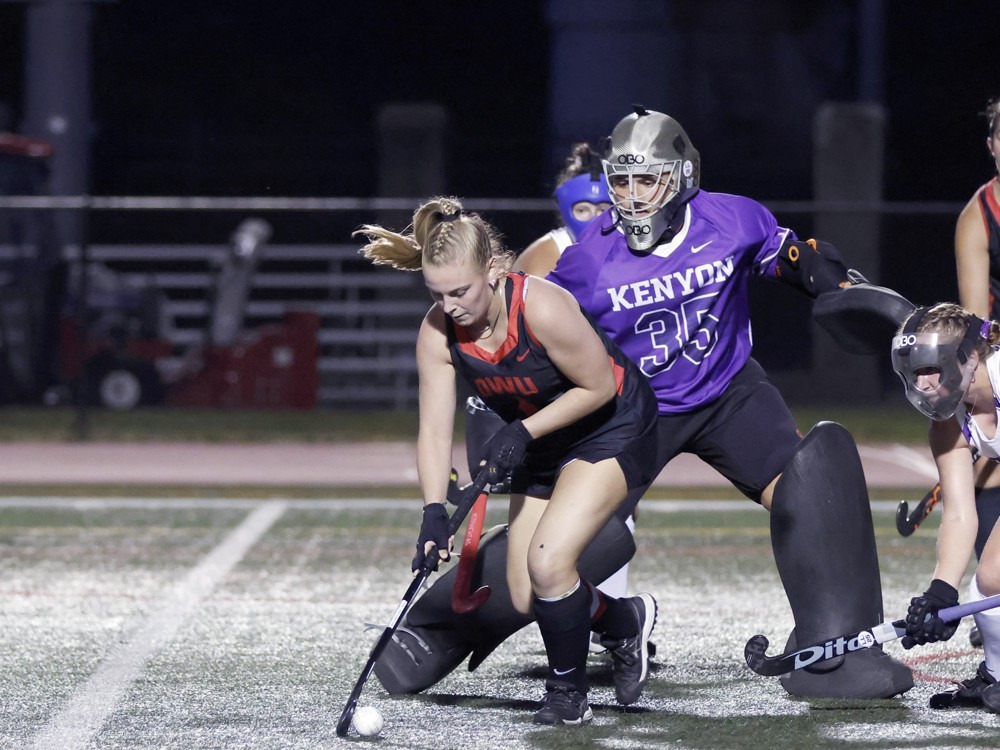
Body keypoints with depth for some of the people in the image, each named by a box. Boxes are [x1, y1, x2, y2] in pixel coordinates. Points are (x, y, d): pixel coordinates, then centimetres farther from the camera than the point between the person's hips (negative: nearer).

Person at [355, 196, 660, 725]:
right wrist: (433, 513, -27)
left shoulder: (542, 309, -34)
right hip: (540, 444, 7)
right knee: (526, 598, 5)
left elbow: (599, 386, -22)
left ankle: (568, 691, 0)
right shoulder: (437, 333, -18)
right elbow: (434, 430, -16)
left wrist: (523, 431, -26)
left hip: (612, 427, -7)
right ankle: (628, 620, 34)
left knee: (548, 561, -23)